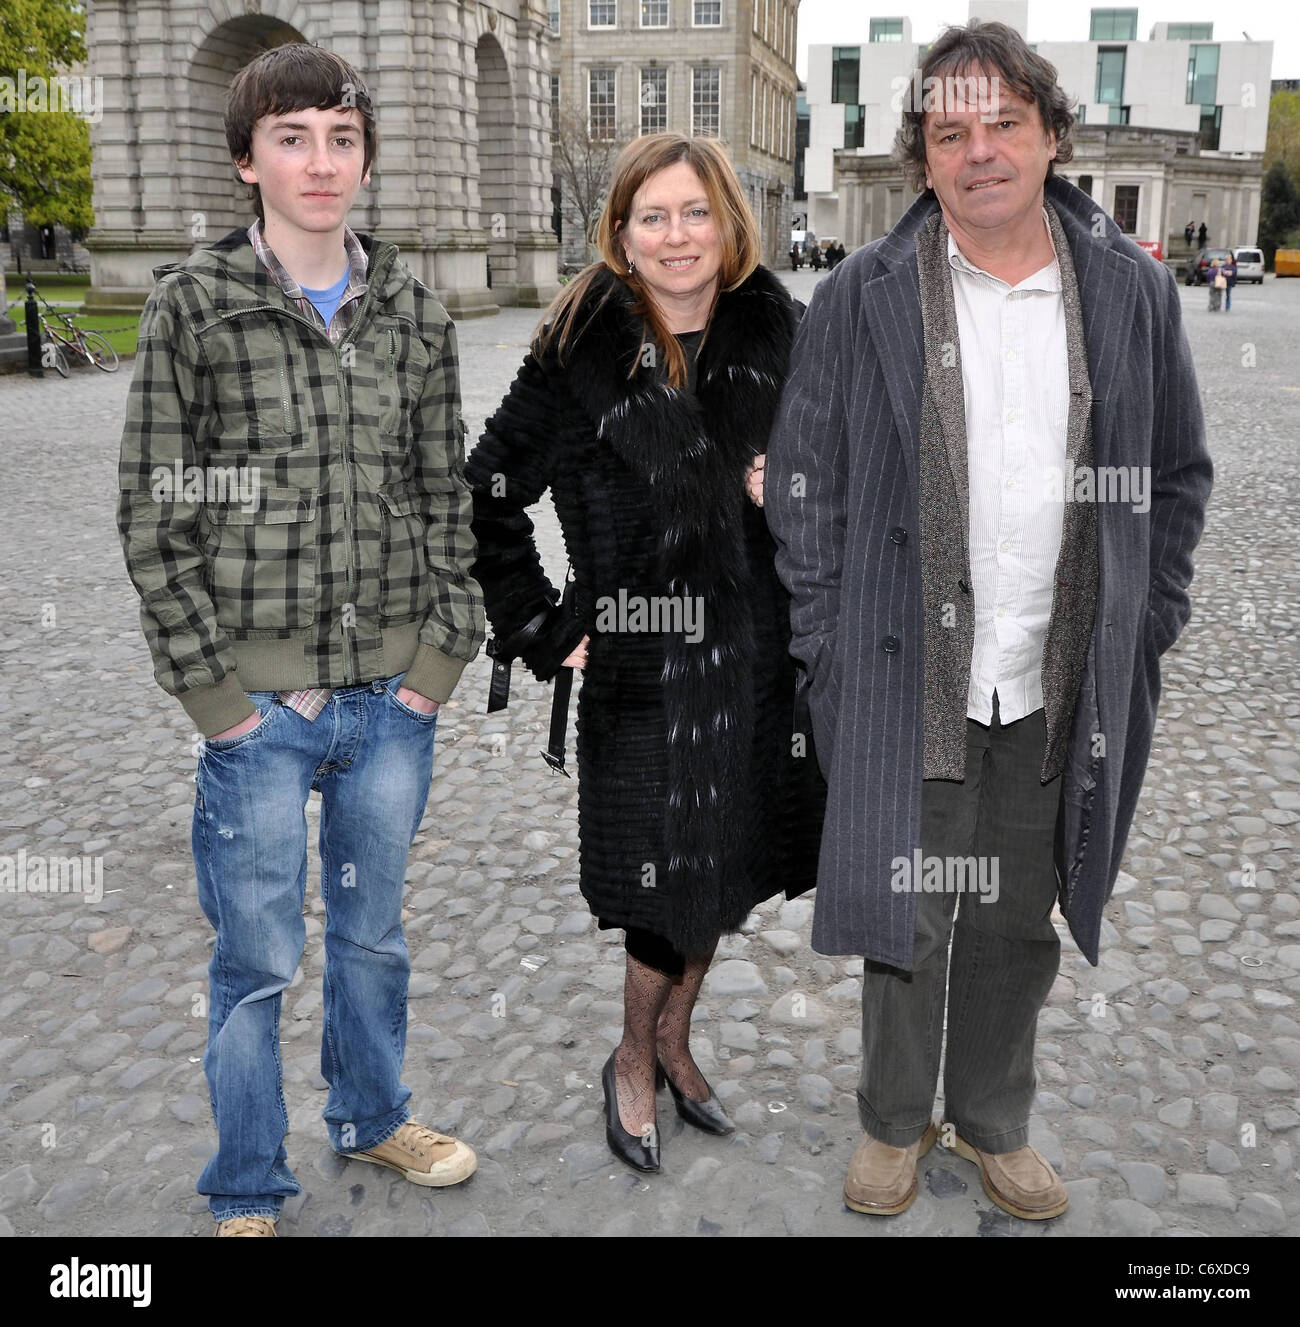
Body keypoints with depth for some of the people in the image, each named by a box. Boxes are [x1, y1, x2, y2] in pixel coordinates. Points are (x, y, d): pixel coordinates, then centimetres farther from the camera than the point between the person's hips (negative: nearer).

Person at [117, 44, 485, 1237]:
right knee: (258, 959, 8)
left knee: (372, 932, 19)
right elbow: (156, 514, -5)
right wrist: (219, 691, -9)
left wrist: (441, 657, 0)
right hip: (260, 702, -3)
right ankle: (247, 1191, 29)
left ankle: (372, 1116, 42)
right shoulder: (194, 306, -4)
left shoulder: (413, 313, 5)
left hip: (394, 693, 3)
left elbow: (445, 494, 8)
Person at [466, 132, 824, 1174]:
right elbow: (488, 494, -8)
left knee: (732, 861, 17)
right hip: (644, 659, -4)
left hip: (760, 648, 5)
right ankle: (635, 1061, 33)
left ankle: (674, 1036, 42)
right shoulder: (583, 352, -11)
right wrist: (543, 630, -9)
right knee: (669, 873, 6)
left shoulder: (775, 332, 1)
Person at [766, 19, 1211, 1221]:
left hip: (1067, 685, 2)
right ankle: (894, 1123, 34)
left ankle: (994, 1124, 37)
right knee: (908, 917, 9)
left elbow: (1180, 473, 11)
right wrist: (826, 647, -6)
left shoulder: (1132, 291, 2)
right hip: (911, 678, -2)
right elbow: (805, 485, -1)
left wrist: (1147, 627, 5)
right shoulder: (861, 301, -4)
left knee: (1021, 922, 16)